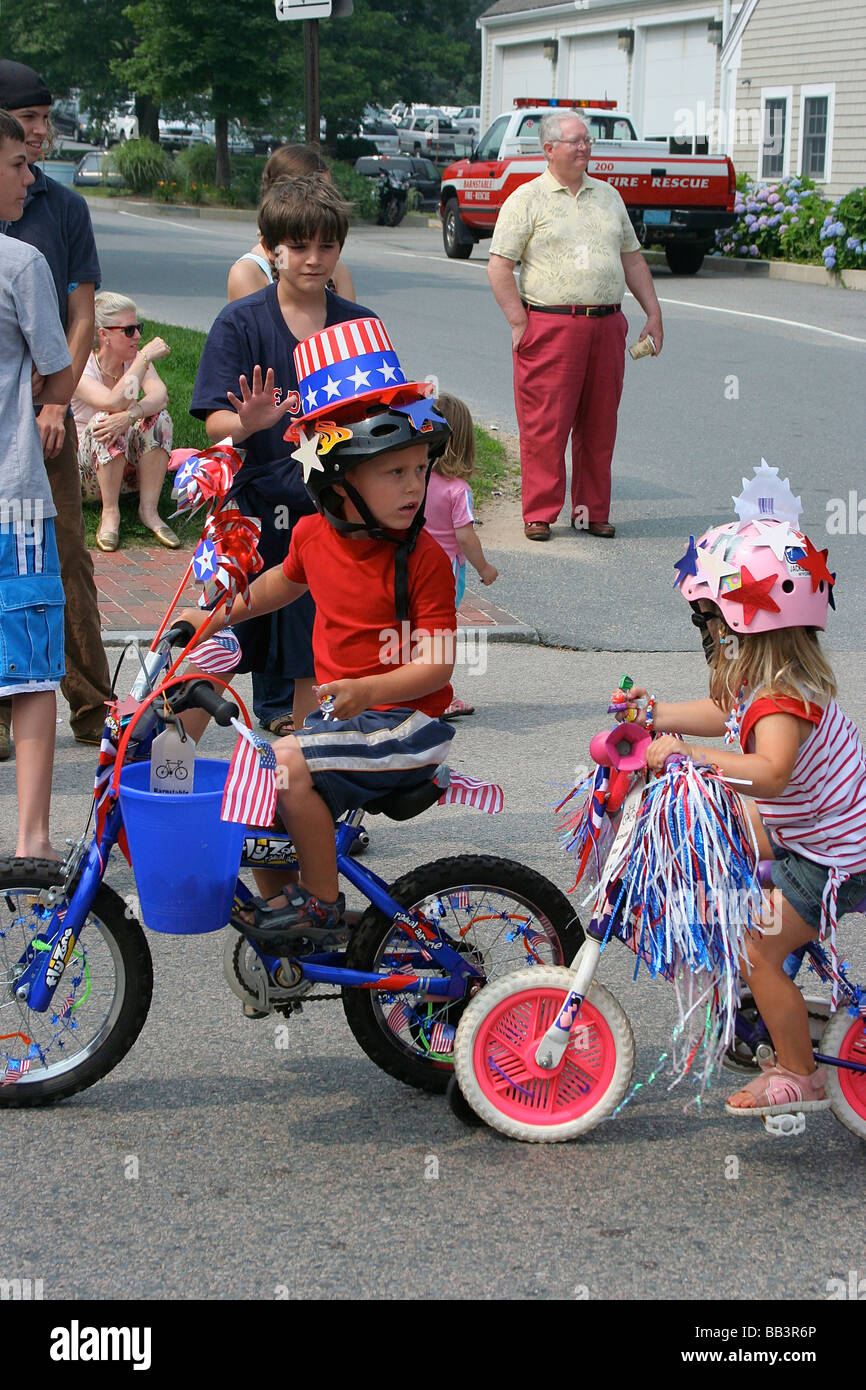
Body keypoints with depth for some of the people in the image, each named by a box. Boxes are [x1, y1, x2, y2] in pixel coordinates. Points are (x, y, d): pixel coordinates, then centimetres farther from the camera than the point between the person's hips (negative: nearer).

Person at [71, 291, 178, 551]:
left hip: (129, 468, 4)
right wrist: (145, 357, -28)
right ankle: (110, 514, -25)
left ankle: (149, 510, -21)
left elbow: (160, 395, -21)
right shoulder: (81, 369, -14)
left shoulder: (137, 361, 1)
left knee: (158, 418, -22)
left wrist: (130, 415, -41)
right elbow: (114, 403, -34)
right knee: (105, 422, -33)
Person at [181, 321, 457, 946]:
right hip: (341, 708, 7)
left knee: (289, 764, -24)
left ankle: (321, 901, -9)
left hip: (406, 718, -7)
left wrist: (368, 690, -34)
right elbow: (287, 580, 25)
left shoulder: (424, 558, -18)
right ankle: (274, 897, 23)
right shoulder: (315, 534, 0)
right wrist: (216, 616, 26)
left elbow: (437, 663, -20)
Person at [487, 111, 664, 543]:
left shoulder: (608, 196, 17)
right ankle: (539, 513, 3)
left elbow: (632, 259, 22)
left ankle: (593, 511, 15)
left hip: (606, 325, 5)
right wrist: (520, 323, -11)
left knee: (600, 425, 6)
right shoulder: (526, 199, 0)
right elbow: (499, 267, -4)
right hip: (549, 325, -5)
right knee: (545, 424, -5)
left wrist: (653, 313, 15)